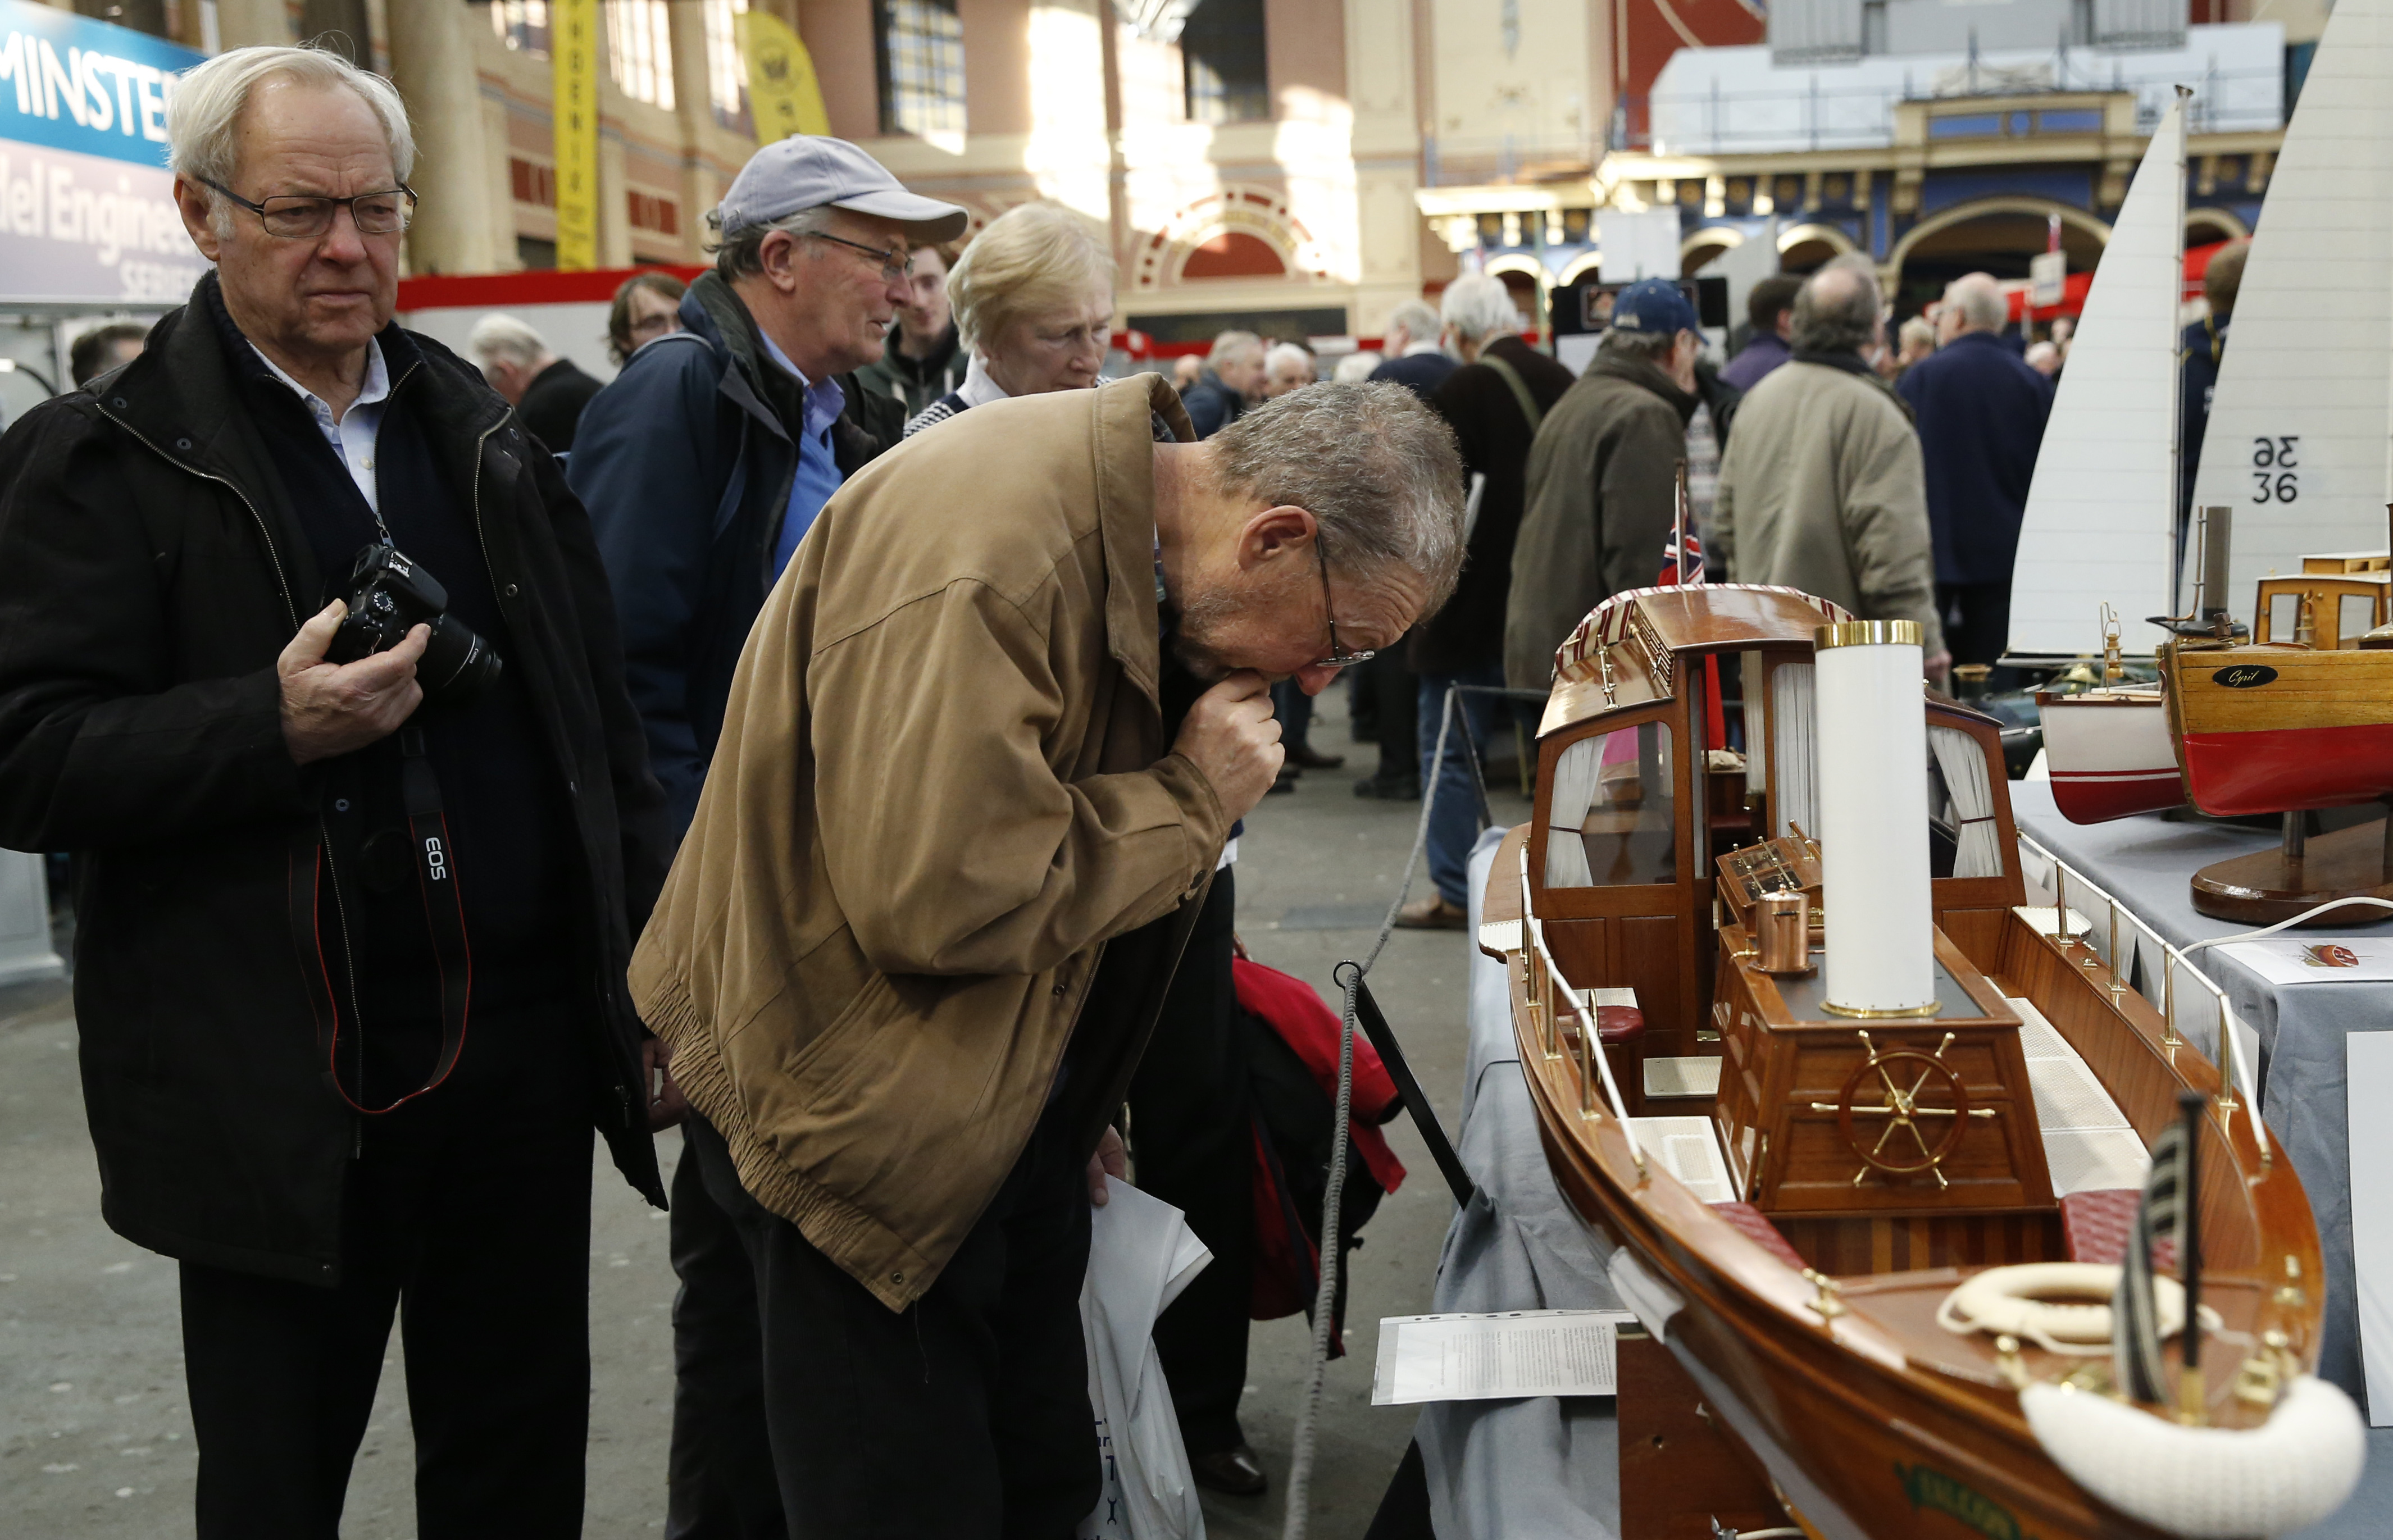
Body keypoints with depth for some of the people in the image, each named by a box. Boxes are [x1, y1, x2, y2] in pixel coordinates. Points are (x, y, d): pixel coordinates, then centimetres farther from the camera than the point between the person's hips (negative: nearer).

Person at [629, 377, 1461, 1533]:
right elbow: (936, 895, -32)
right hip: (867, 1111, -8)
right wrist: (1192, 797, -19)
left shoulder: (1149, 554, 2)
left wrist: (1081, 1107, 17)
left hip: (1012, 1103, 8)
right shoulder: (993, 545, -28)